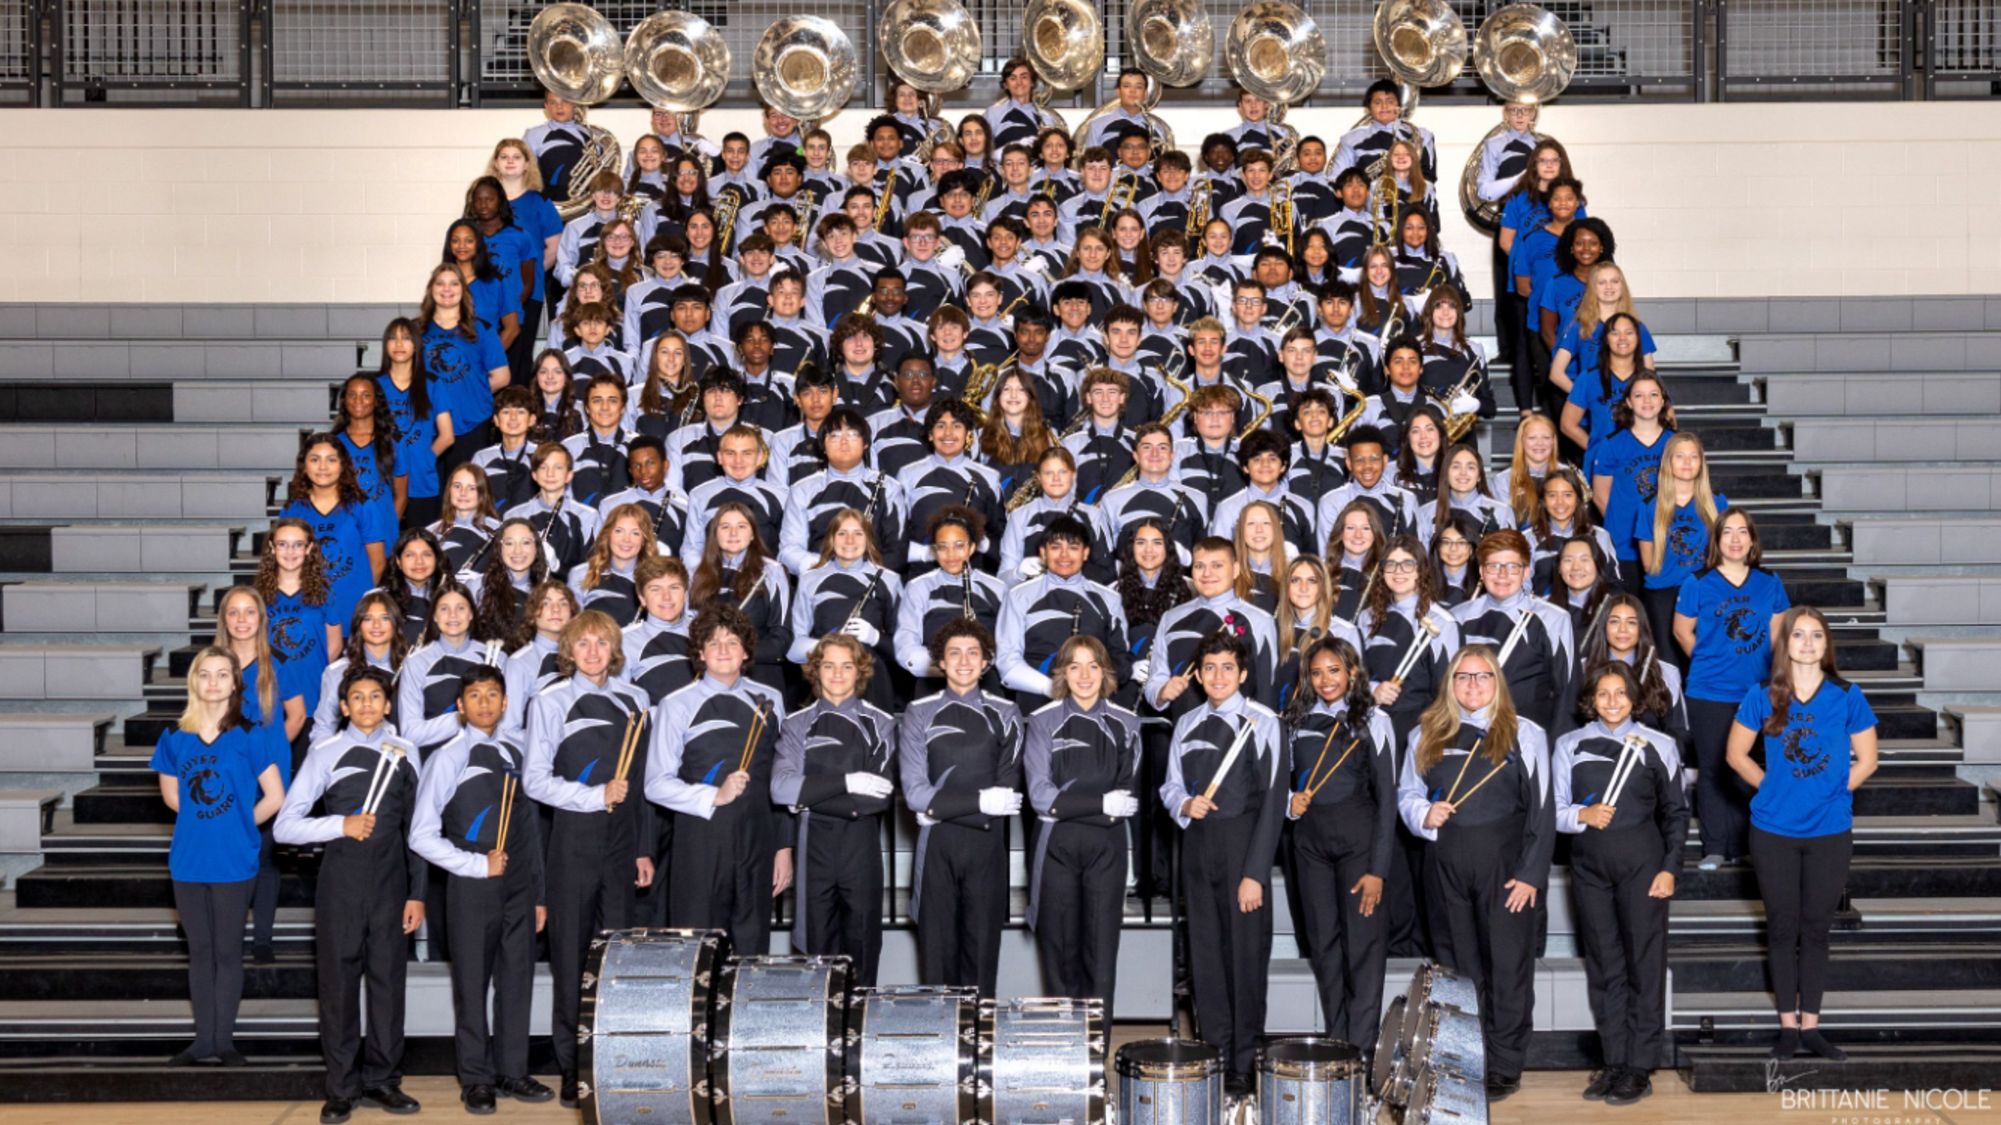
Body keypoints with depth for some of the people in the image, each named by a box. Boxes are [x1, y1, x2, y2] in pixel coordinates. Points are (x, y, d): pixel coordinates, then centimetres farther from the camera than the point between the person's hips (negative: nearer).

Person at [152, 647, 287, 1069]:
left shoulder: (250, 736, -5)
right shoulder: (175, 738, 4)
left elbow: (274, 797, -5)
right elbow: (171, 795, 16)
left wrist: (239, 825, 2)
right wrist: (205, 822, 8)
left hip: (232, 861, -3)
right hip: (188, 860, 3)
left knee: (227, 951, 4)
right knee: (199, 950, 10)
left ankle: (224, 1039, 12)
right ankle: (203, 1038, 17)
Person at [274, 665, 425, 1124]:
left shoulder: (405, 754, 5)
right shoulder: (325, 753, -2)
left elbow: (416, 827, 7)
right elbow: (285, 826, -5)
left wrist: (417, 893, 4)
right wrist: (341, 825, -15)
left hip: (391, 882, 2)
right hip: (341, 882, -2)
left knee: (388, 980, 6)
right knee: (339, 983, 3)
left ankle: (382, 1080, 18)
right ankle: (342, 1087, 13)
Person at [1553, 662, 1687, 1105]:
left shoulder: (1658, 745, 2)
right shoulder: (1570, 745, 6)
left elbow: (1675, 812, 5)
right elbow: (1554, 811, 5)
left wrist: (1670, 868, -2)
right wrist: (1582, 815, -15)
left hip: (1641, 860, -2)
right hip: (1589, 863, 2)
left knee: (1644, 961, 0)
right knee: (1603, 963, 7)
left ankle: (1639, 1068, 6)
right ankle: (1613, 1061, 14)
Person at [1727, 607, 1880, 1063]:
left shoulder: (1846, 696, -2)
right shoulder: (1763, 697, -2)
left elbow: (1866, 759, 4)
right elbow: (1737, 755, 7)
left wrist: (1834, 790, -4)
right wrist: (1773, 787, 0)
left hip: (1829, 832, 0)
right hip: (1774, 831, 0)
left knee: (1816, 928, 7)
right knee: (1782, 927, 7)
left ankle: (1810, 1025, 15)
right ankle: (1787, 1026, 15)